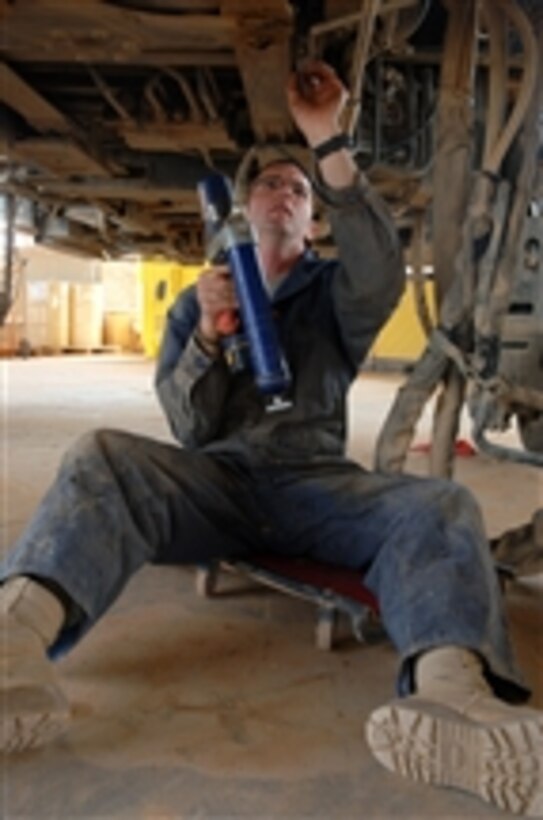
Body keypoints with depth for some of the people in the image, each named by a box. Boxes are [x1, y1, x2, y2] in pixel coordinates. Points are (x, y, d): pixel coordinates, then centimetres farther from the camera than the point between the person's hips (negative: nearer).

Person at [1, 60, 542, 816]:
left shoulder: (336, 290, 16)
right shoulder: (199, 299, 19)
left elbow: (381, 276, -12)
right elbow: (190, 429, 8)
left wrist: (328, 142, -17)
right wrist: (206, 335, -11)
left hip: (315, 481, 0)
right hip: (218, 479, 1)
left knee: (440, 505, -30)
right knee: (104, 457, -28)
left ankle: (452, 696, -60)